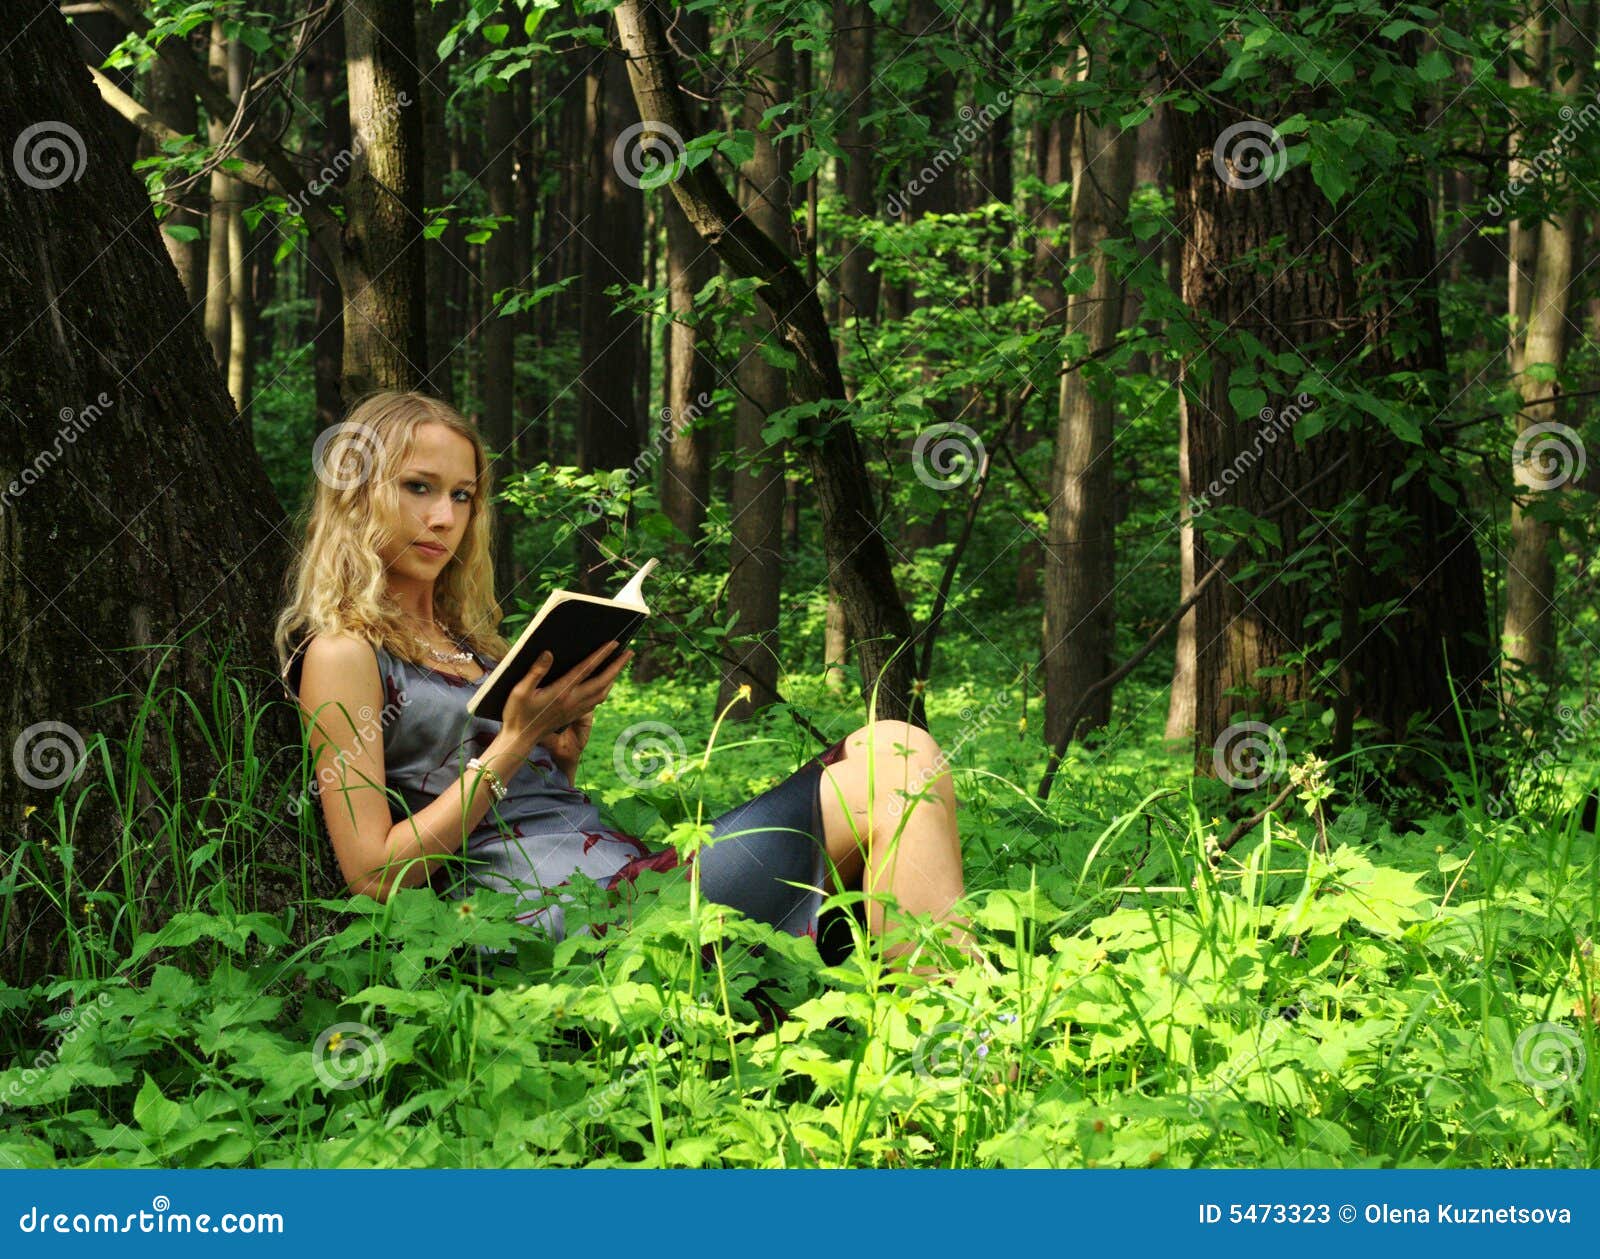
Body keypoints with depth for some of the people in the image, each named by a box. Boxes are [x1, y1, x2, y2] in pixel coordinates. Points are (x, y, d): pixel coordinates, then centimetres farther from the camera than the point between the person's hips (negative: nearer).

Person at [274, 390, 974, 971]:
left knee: (885, 750, -6)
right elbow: (376, 875, -9)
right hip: (566, 912, -9)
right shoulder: (343, 653, -1)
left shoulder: (462, 639, 26)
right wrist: (515, 741, -11)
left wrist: (564, 746, 6)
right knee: (896, 767, -17)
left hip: (621, 866, 9)